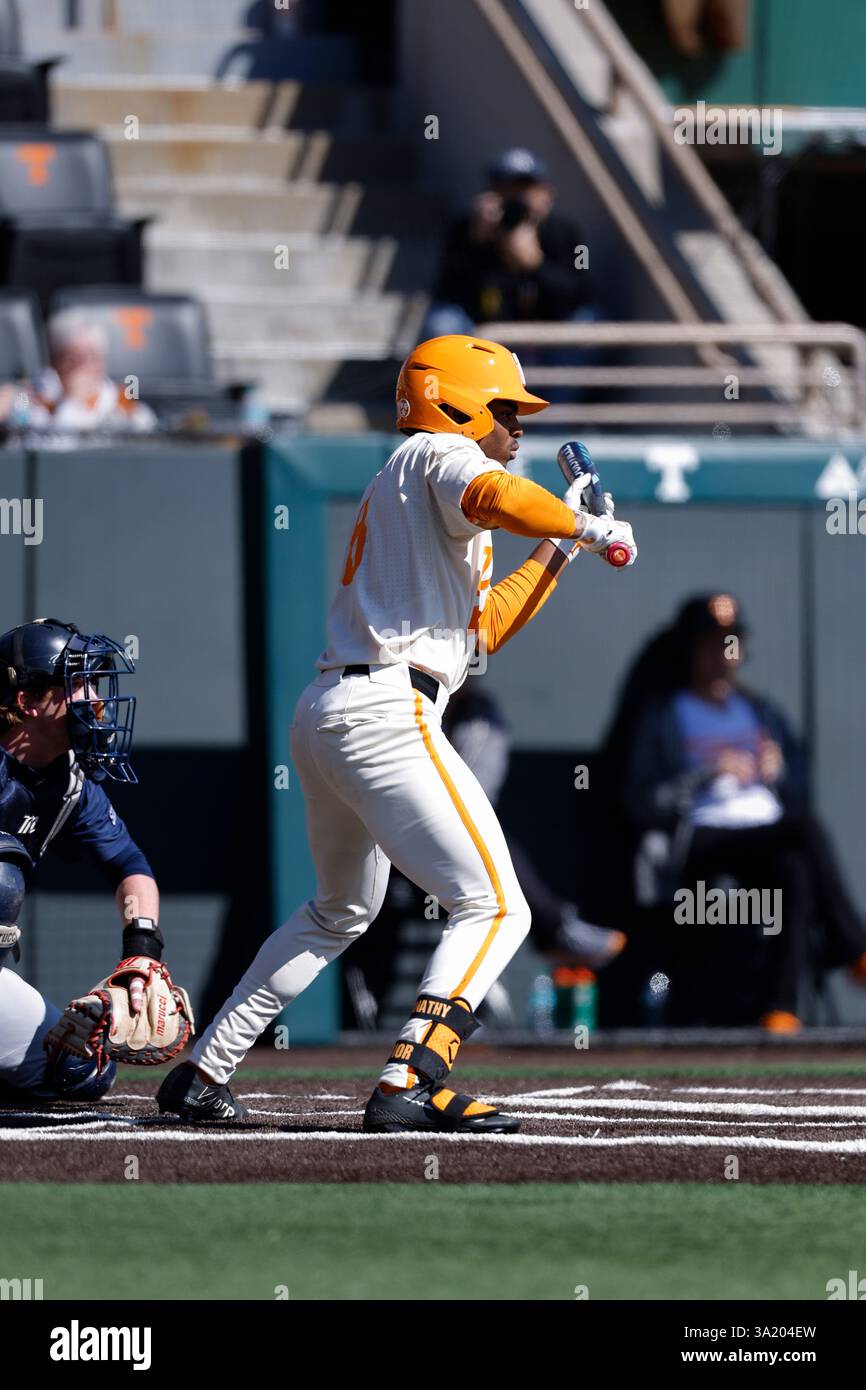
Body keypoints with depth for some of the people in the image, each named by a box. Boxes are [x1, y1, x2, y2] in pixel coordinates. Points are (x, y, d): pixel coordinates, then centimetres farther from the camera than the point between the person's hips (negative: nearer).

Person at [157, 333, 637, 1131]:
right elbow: (497, 498, -25)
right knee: (495, 908, -12)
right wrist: (590, 528, -12)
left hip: (322, 715, 10)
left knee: (342, 911, 28)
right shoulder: (440, 456, 0)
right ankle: (410, 1086, -26)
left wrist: (559, 553, 28)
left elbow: (481, 628, 30)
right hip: (386, 713, -10)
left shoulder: (392, 492, 28)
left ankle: (203, 1073, 28)